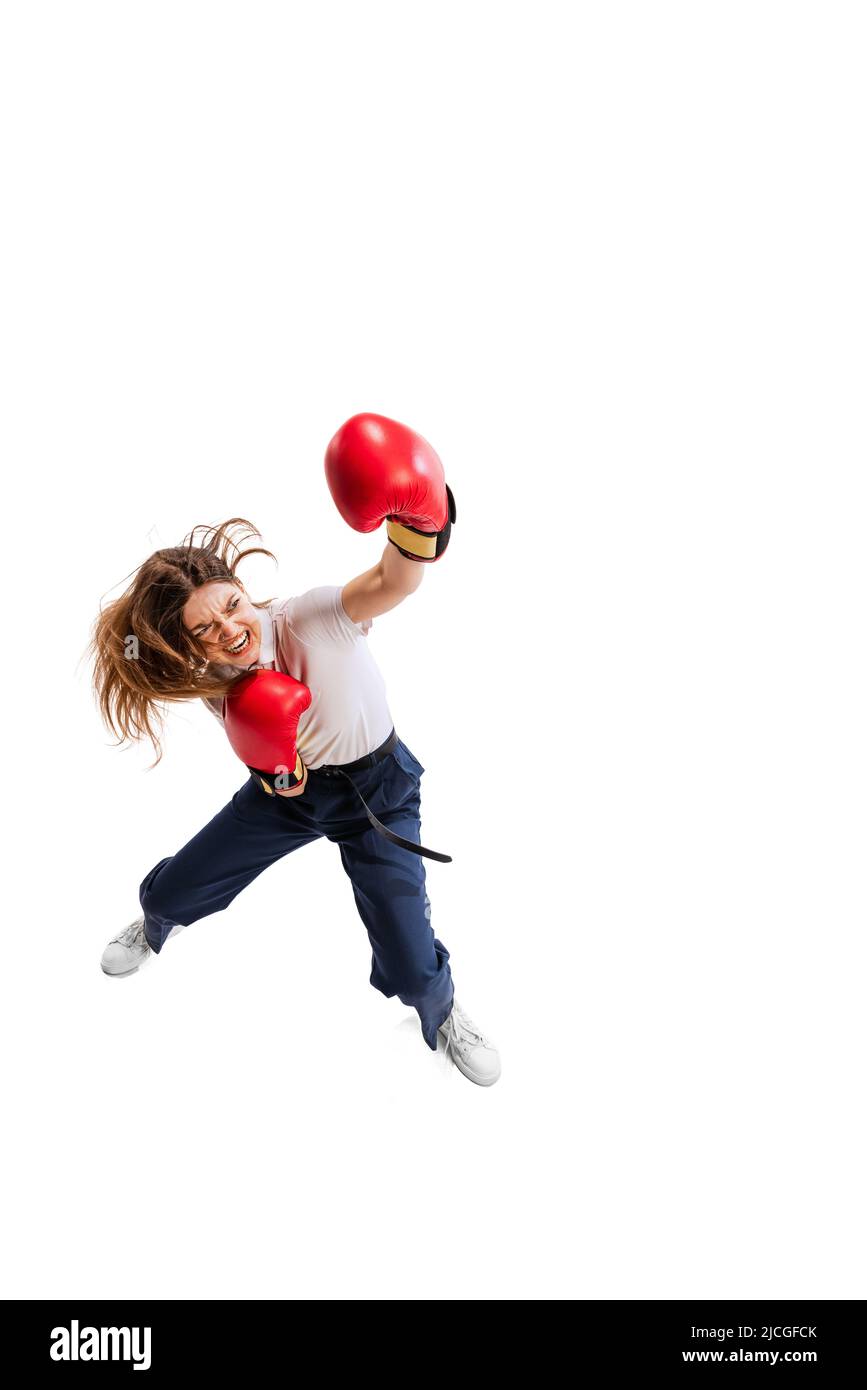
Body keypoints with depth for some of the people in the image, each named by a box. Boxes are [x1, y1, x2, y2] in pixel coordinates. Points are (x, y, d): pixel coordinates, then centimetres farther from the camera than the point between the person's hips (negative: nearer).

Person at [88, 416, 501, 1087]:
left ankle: (442, 1012, 30)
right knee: (173, 891, 13)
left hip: (375, 787, -4)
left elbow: (393, 583, -55)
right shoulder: (215, 687, -18)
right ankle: (159, 921, 55)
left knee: (411, 969, -10)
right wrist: (270, 768, -25)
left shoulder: (313, 618, -34)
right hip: (291, 786, 4)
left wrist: (412, 526, -78)